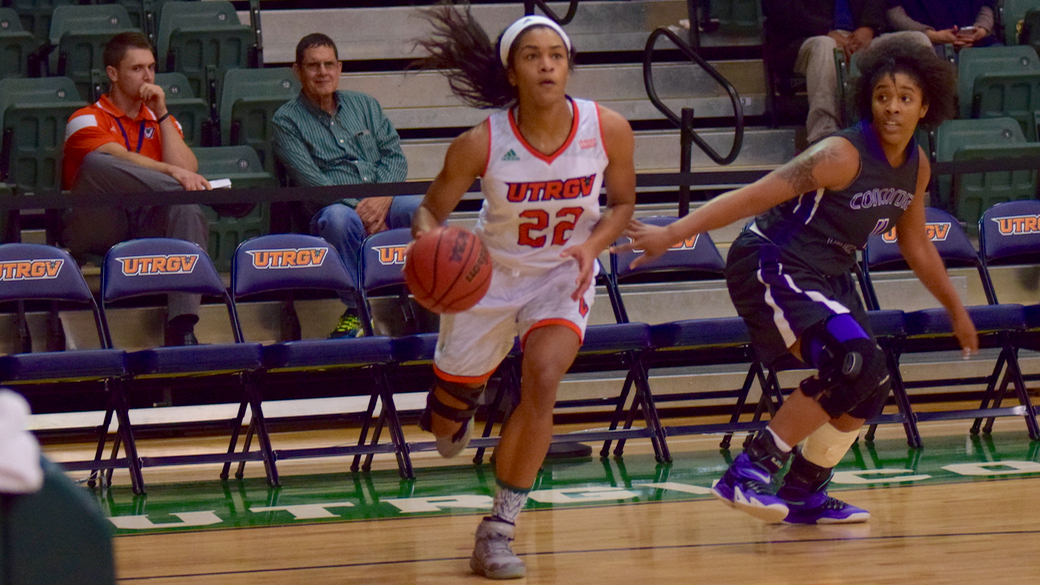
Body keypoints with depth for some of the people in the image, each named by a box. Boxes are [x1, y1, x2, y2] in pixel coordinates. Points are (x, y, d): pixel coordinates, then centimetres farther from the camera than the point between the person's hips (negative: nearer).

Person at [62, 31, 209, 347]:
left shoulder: (162, 121, 24)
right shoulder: (87, 120, 8)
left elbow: (186, 168, 5)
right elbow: (120, 159, -14)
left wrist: (161, 114, 4)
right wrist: (172, 172, -29)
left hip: (149, 226, 4)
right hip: (99, 225, -3)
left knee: (186, 210, -33)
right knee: (95, 163, -32)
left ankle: (182, 329, -44)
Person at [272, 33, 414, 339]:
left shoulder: (364, 105, 20)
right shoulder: (286, 121, 6)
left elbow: (394, 156, 12)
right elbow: (309, 179, -6)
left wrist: (383, 198, -9)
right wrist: (359, 209, -17)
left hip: (384, 202, 3)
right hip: (336, 207, -3)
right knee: (338, 218, -40)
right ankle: (356, 311, -28)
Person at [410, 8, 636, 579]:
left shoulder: (608, 130, -18)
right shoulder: (481, 142, -23)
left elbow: (622, 203, 0)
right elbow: (431, 210, -11)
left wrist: (593, 244, -20)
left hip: (562, 275, 0)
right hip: (488, 274, 0)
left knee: (542, 381, -26)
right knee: (444, 424, 12)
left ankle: (498, 531, -14)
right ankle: (458, 407, 55)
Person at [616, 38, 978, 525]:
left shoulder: (916, 166, 2)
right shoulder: (843, 155, -23)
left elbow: (917, 247, 19)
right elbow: (754, 196, -28)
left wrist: (957, 311, 28)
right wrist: (671, 234, -35)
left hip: (829, 276, 9)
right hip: (772, 266, -9)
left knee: (869, 388, 9)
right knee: (853, 365, -25)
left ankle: (803, 495, 27)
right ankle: (748, 473, -23)